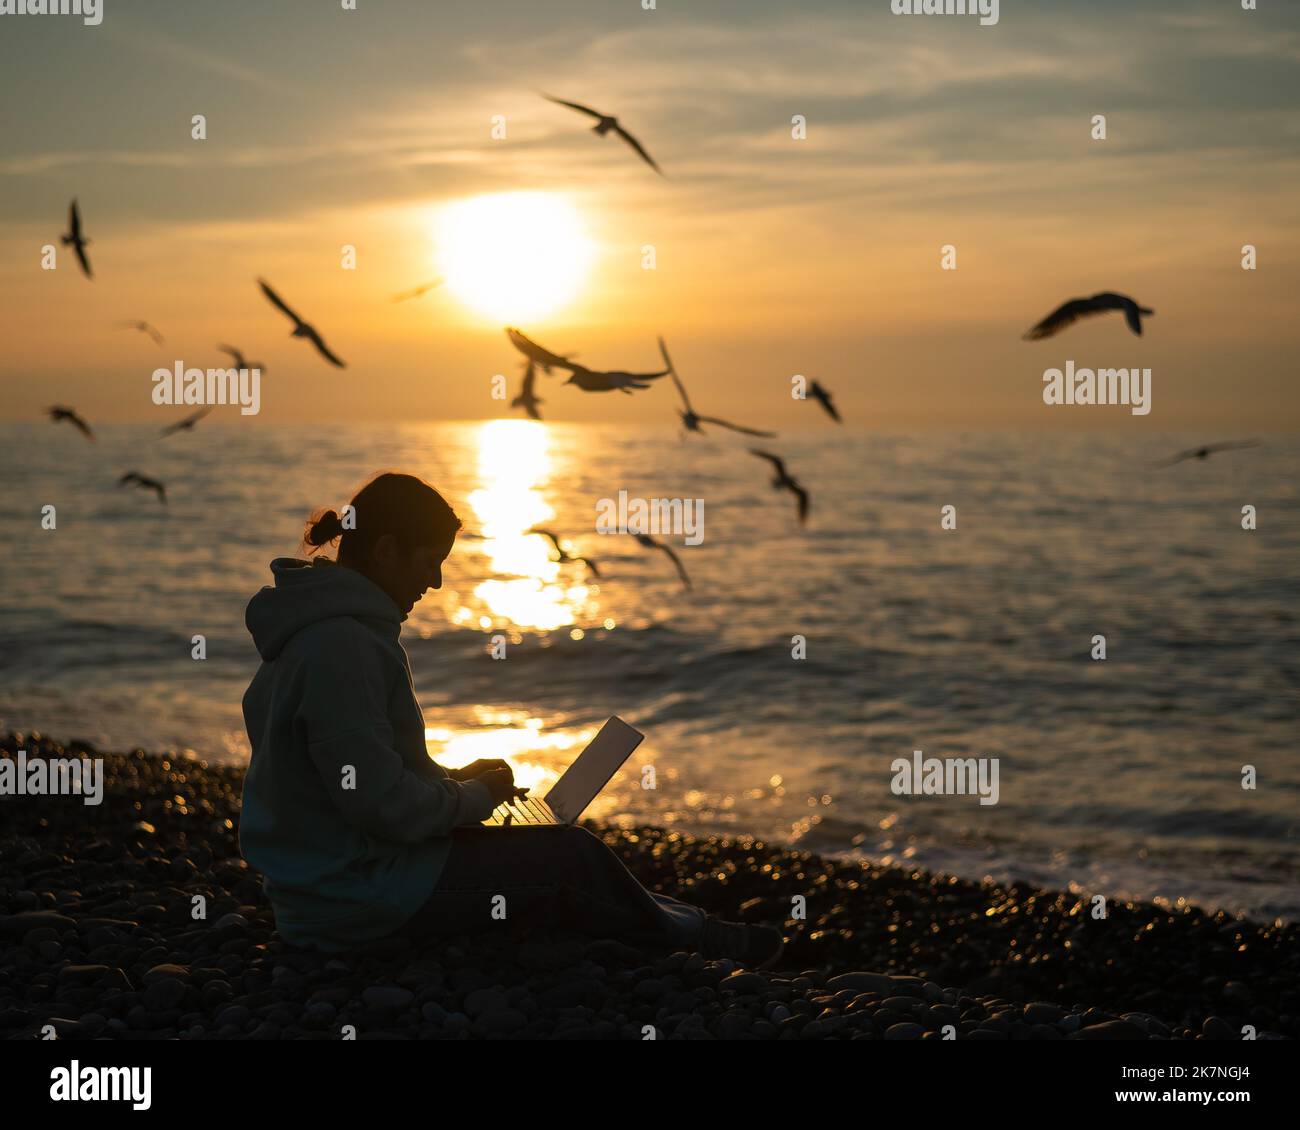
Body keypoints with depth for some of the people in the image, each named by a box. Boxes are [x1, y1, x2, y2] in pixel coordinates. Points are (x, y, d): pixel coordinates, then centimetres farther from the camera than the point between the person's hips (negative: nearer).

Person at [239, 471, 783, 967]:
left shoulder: (315, 627, 8)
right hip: (359, 894, -10)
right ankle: (689, 937, 27)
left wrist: (456, 780, 7)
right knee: (571, 855, 4)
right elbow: (384, 804, -26)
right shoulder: (341, 646, -26)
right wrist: (476, 797, -9)